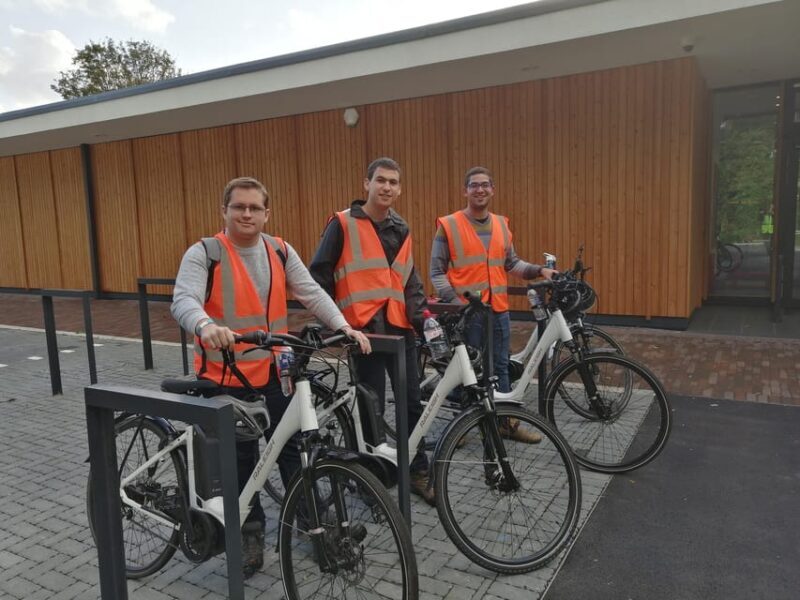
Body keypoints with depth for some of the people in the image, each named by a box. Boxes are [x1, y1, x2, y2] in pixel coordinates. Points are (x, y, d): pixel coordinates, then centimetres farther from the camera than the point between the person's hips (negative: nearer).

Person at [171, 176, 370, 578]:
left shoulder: (280, 252, 5)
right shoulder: (203, 254, -9)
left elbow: (311, 293, 1)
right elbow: (183, 301, -22)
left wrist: (343, 326, -13)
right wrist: (207, 326, -44)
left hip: (273, 374, 3)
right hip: (224, 377, -3)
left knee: (291, 450, 13)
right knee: (239, 461, 9)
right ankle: (250, 533, 29)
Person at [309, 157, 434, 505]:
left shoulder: (400, 230, 14)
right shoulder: (343, 224, -4)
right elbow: (319, 275, -3)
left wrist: (420, 314, 6)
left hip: (400, 329, 6)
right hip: (364, 331, -5)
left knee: (413, 403, 10)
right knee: (371, 408, 4)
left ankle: (418, 473, 26)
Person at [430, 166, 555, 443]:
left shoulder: (501, 224, 10)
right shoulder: (449, 225, -6)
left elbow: (512, 263, 17)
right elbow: (437, 271, -6)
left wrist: (539, 270, 1)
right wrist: (454, 301, -18)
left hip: (498, 310, 5)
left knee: (500, 368, 13)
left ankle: (507, 422, 25)